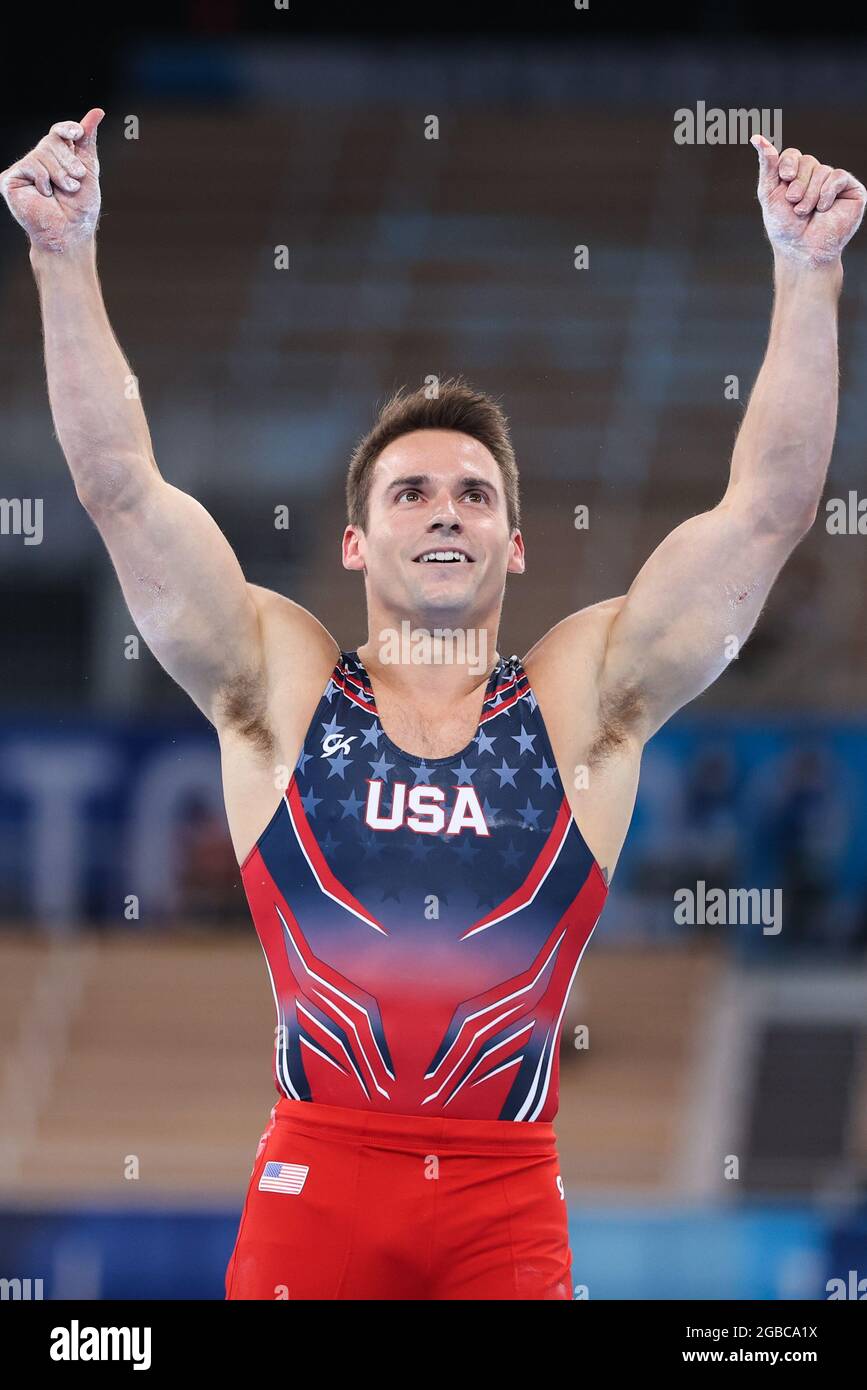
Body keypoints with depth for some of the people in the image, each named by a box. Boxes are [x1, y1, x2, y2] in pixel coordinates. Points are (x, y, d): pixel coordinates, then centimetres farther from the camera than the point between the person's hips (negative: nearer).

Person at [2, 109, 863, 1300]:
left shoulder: (581, 699, 6)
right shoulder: (281, 689, 6)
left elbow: (768, 510, 1)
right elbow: (121, 487, -1)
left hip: (507, 1198, 0)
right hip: (315, 1183, 0)